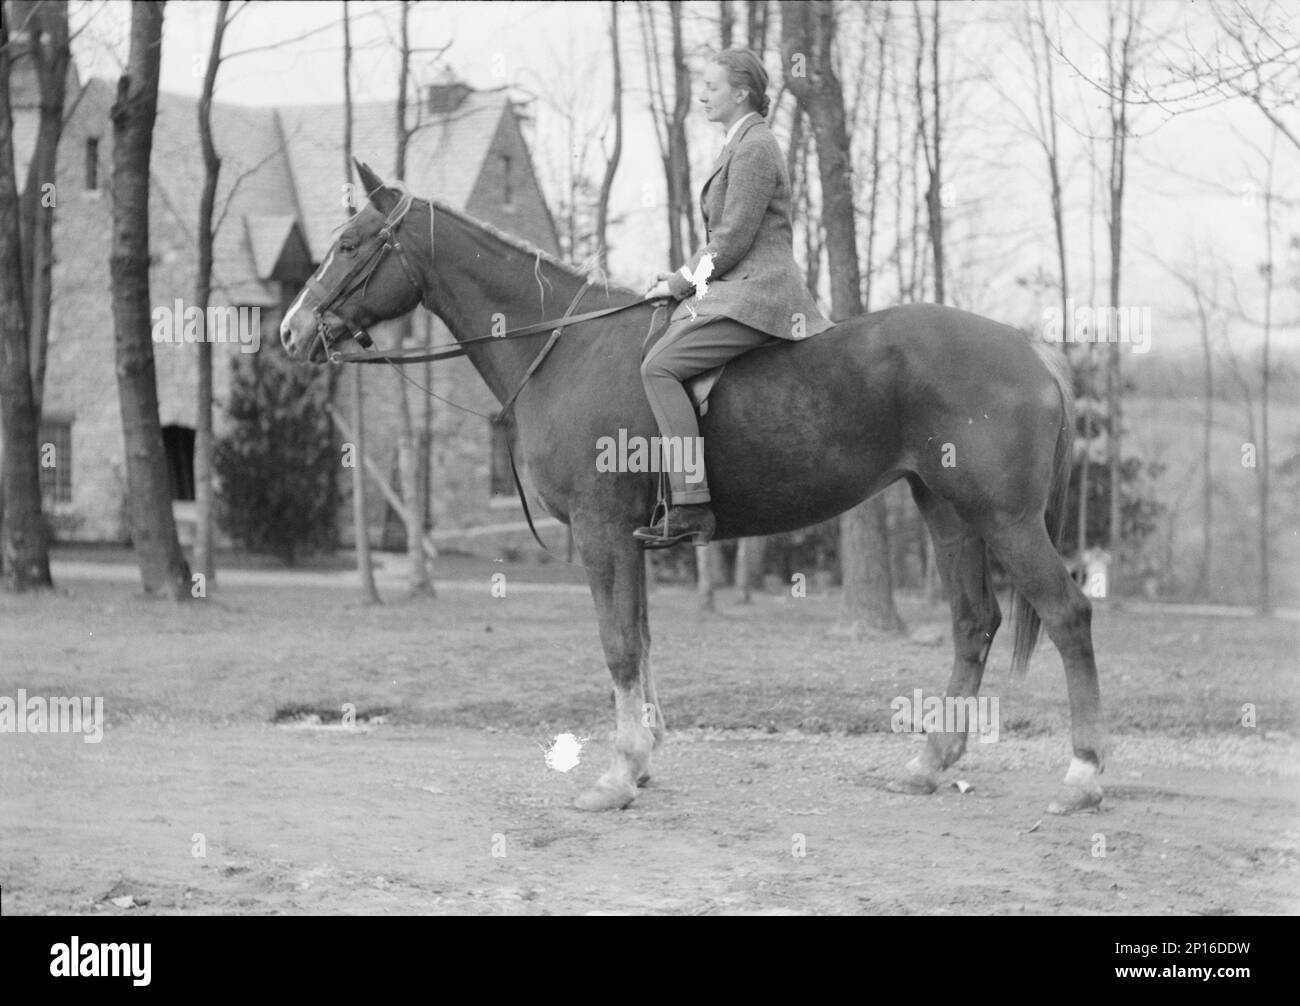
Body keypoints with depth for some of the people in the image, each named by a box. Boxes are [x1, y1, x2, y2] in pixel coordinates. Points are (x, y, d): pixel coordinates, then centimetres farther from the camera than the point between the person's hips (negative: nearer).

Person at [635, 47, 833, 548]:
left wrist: (683, 282, -8)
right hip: (740, 288, 11)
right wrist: (685, 277, 12)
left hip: (755, 295, -11)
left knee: (659, 366, -22)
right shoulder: (744, 145, 21)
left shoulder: (754, 149, -11)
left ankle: (691, 506, -28)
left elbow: (733, 239, -16)